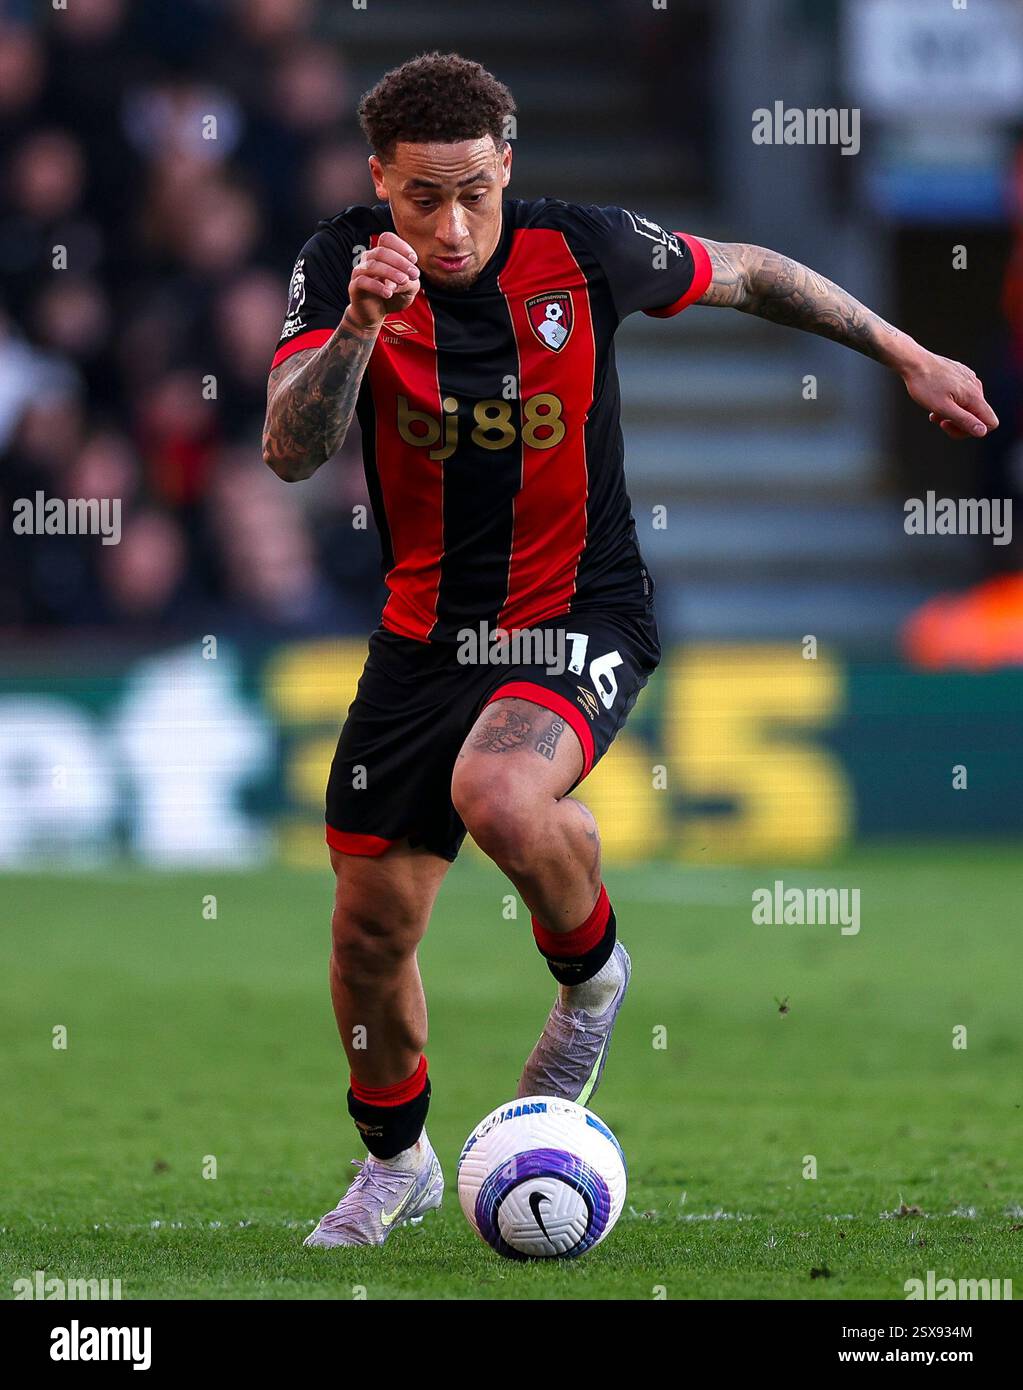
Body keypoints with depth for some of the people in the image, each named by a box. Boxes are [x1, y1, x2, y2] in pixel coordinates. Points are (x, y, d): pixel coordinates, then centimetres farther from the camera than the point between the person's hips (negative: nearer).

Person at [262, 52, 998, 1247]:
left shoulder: (581, 250, -14)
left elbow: (744, 275, 5)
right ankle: (395, 1160, 34)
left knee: (499, 795, -34)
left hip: (579, 618, -3)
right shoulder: (344, 262, -12)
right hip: (424, 628, 3)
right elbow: (290, 453, -24)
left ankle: (590, 973, -1)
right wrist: (359, 327, -40)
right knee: (370, 925, 6)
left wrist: (906, 355, 11)